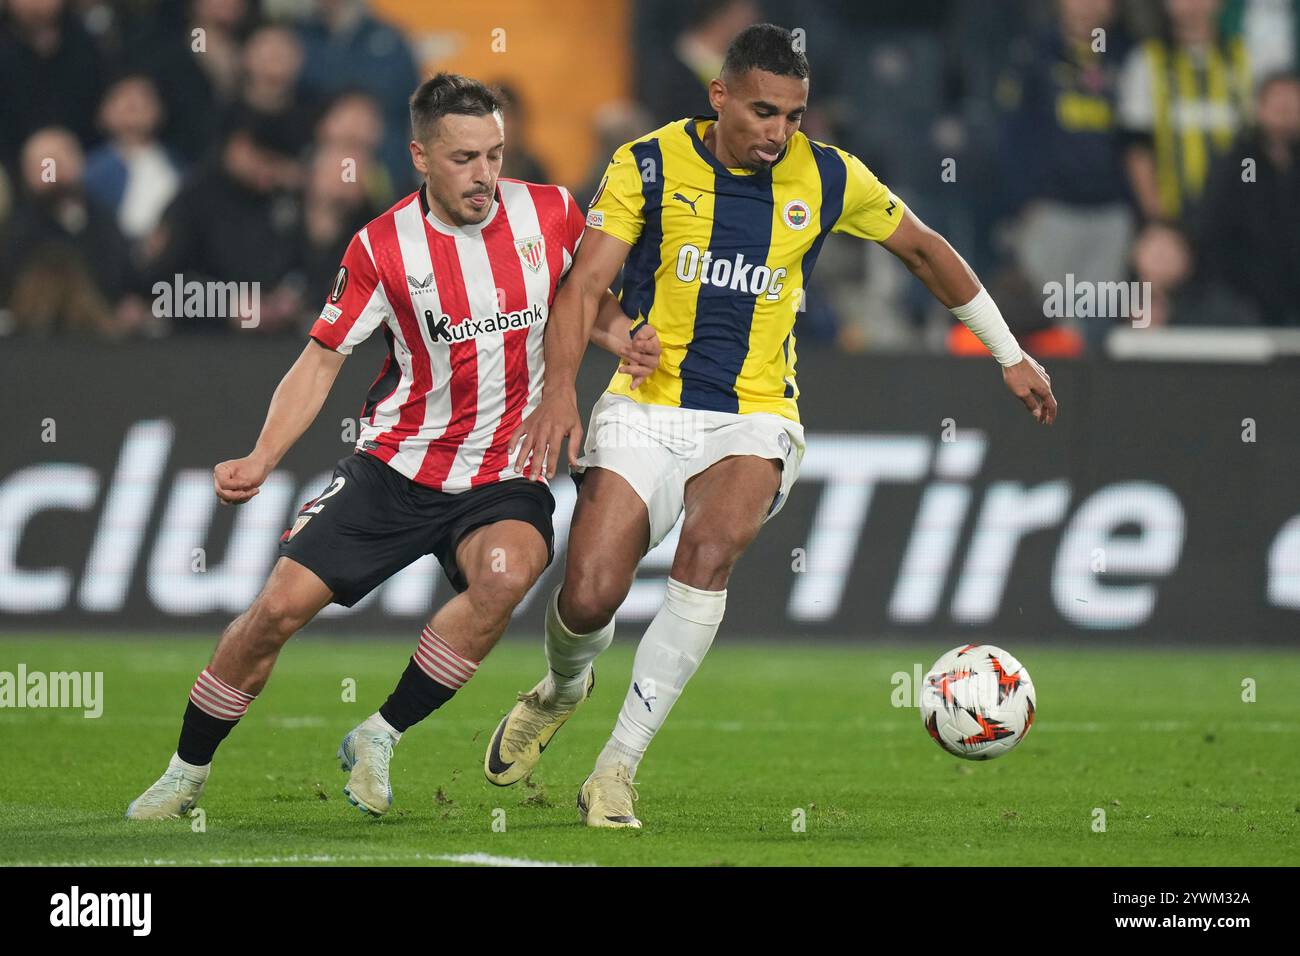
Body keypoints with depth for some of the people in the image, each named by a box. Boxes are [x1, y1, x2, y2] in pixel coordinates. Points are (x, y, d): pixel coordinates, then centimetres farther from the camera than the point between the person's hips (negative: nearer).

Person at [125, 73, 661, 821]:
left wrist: (623, 337, -8)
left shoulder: (550, 213, -5)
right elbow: (322, 360, -3)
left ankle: (377, 743, -15)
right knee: (281, 605, -8)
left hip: (503, 478, 0)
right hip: (396, 469, 0)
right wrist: (259, 462, -15)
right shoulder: (383, 247, -9)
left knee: (508, 574, -32)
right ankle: (188, 772, 15)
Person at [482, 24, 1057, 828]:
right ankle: (563, 689, 27)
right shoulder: (651, 165, -6)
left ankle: (617, 771, -23)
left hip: (754, 417, 0)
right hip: (646, 407, 0)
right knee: (589, 596, -14)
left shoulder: (830, 179, 0)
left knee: (709, 548, -31)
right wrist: (561, 389, -27)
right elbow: (586, 283, -11)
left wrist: (1010, 354, 21)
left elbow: (924, 249, 16)